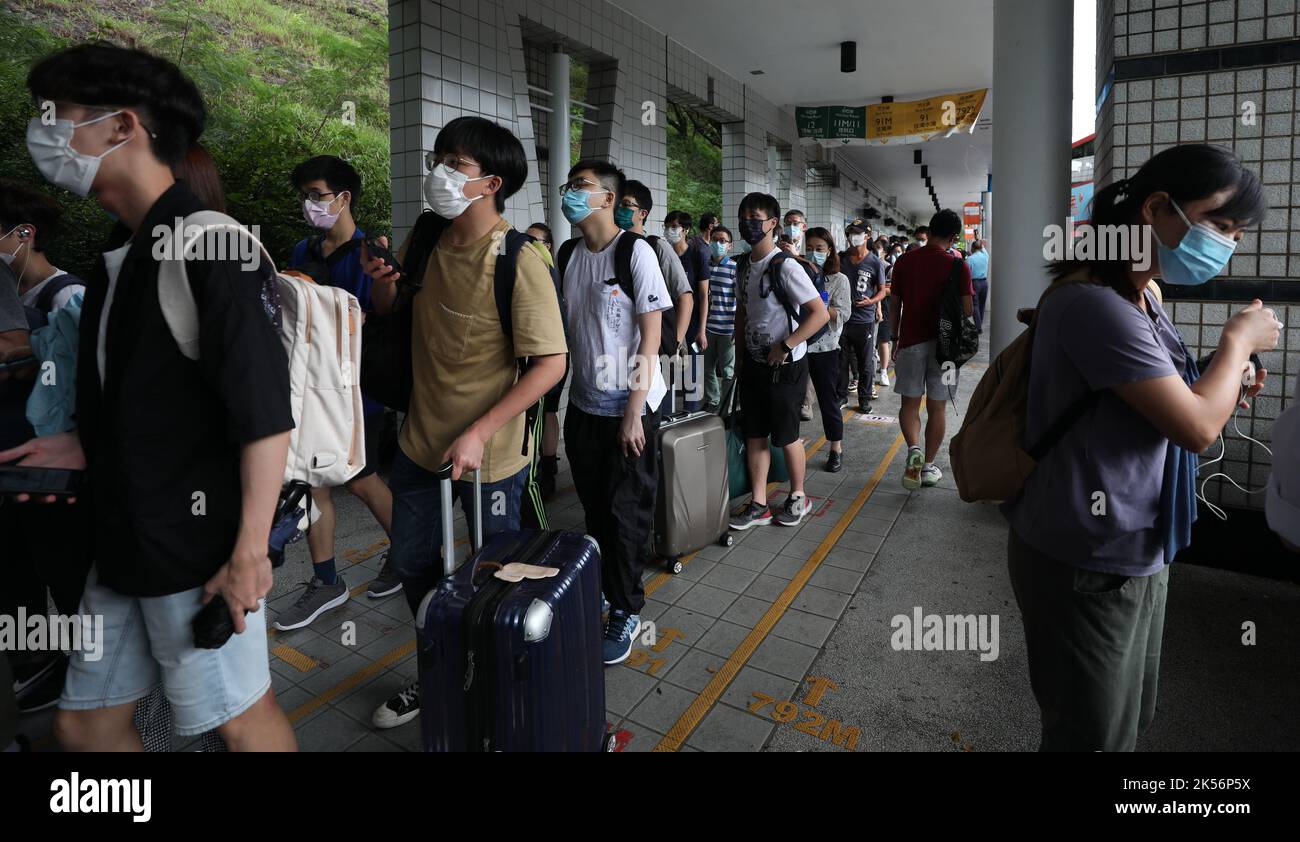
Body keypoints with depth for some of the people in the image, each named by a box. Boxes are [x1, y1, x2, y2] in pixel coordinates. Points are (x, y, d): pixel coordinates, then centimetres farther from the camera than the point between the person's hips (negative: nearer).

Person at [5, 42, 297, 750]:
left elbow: (266, 411, -21)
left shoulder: (205, 244, -14)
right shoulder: (119, 259, 13)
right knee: (84, 724, 19)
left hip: (197, 546, -9)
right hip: (125, 543, 9)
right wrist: (83, 449, 13)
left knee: (240, 717, 7)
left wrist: (249, 551, -21)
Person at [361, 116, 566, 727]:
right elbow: (388, 309, 14)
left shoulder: (520, 262, -20)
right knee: (412, 564, 20)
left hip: (487, 454, -6)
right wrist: (380, 277, -9)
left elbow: (551, 364, -21)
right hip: (421, 440, 7)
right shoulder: (426, 239, -1)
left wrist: (478, 435, -24)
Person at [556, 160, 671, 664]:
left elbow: (651, 336, -12)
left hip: (629, 406, -5)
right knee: (594, 507, 15)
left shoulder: (636, 252, -10)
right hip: (583, 404, 6)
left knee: (626, 513, 3)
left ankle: (627, 610, 18)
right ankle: (598, 592, 32)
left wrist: (633, 412, -15)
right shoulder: (569, 254, 7)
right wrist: (558, 403, 10)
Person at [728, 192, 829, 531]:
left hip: (785, 364, -7)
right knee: (754, 435, 9)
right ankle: (758, 504, 19)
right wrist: (742, 348, 13)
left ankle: (797, 496, 26)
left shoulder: (785, 265, -16)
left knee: (786, 436, 5)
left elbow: (821, 313, -20)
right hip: (754, 363, 7)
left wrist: (784, 346, -20)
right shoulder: (743, 267, 7)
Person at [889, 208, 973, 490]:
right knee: (936, 408, 9)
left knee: (910, 403, 12)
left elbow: (894, 307, 3)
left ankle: (914, 449, -12)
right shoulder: (958, 266, -5)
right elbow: (967, 311, -5)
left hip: (911, 342, 1)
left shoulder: (904, 262, 0)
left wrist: (894, 339, 14)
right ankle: (928, 466, 18)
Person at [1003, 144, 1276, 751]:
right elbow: (1197, 427, -21)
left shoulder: (1139, 300, 9)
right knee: (1094, 735, 10)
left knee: (1131, 721, 26)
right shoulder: (1095, 303, -24)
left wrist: (1225, 382, 2)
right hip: (1087, 566, -10)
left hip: (1133, 552, 10)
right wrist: (1239, 341, -5)